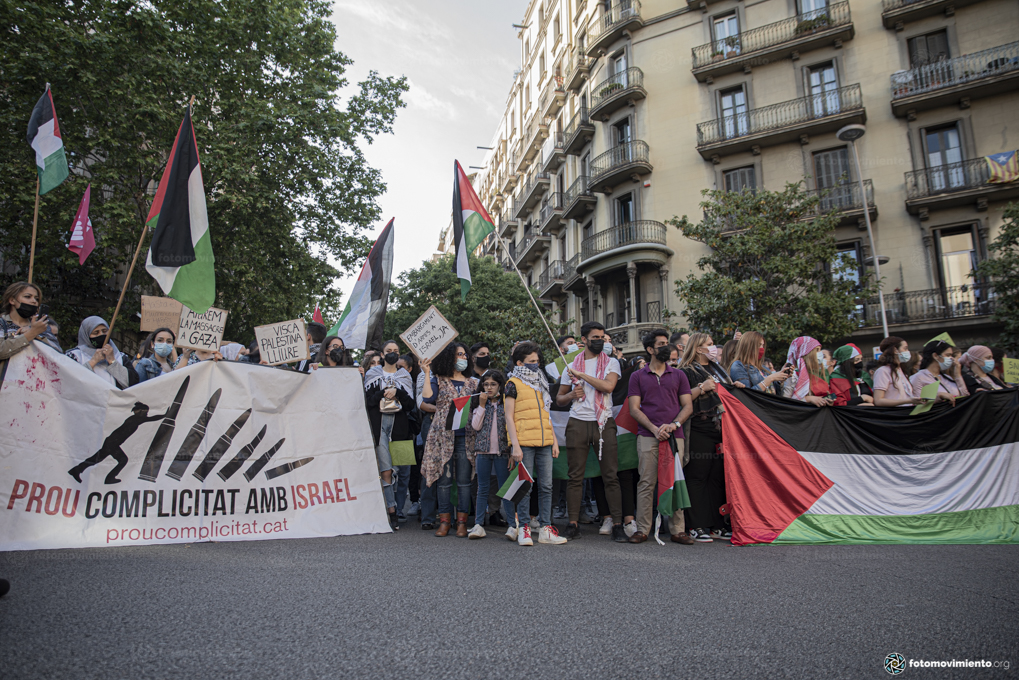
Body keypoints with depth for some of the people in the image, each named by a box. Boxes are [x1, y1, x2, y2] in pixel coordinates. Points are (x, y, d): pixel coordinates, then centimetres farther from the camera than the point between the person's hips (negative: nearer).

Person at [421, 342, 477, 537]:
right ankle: (444, 521, 12)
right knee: (444, 480, 2)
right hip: (443, 435, -1)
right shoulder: (438, 380, 8)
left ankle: (462, 522, 8)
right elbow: (427, 398, -11)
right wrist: (427, 373, -9)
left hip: (465, 437, 2)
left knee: (464, 481, 0)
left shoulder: (473, 383, 15)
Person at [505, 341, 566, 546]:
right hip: (524, 443, -6)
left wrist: (554, 440, 15)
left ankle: (545, 529, 11)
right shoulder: (513, 384, 0)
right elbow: (509, 417, -5)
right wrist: (515, 445, -12)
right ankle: (523, 529, 8)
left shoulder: (540, 383, 20)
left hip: (544, 443, 6)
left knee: (546, 486, 5)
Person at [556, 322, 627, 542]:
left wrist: (581, 374, -10)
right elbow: (559, 398, 18)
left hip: (604, 424, -1)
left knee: (611, 476, -2)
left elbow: (608, 386, -14)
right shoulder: (571, 366, 11)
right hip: (577, 424, 1)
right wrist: (571, 394, -4)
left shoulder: (611, 363, 7)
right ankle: (573, 523, 10)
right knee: (575, 476, 3)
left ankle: (617, 524, 4)